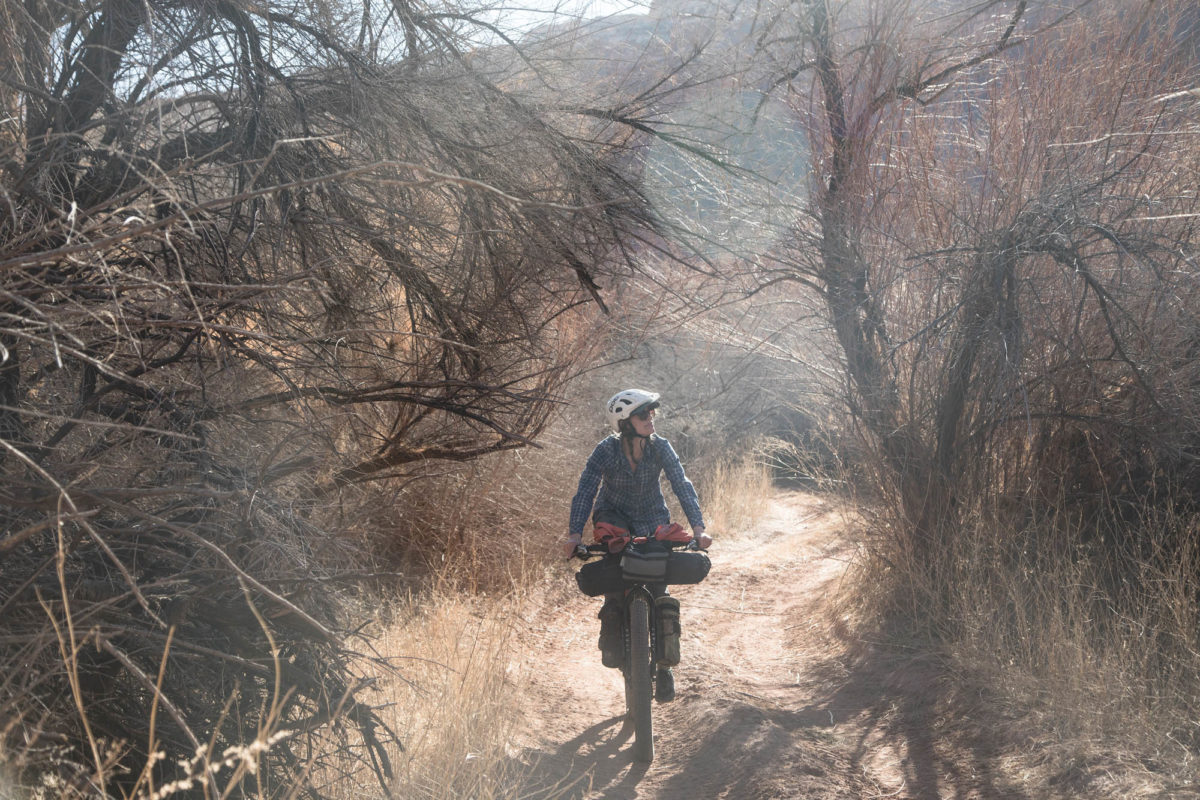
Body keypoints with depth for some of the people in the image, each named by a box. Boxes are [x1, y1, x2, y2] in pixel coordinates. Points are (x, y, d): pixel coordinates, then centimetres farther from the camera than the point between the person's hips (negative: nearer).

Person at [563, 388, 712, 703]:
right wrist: (575, 534, -37)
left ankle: (663, 665, 8)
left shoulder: (660, 447, -16)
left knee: (658, 591, -8)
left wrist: (698, 527, -33)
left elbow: (682, 486, -20)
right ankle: (611, 636, -19)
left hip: (653, 522, 1)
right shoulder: (606, 450, -19)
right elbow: (585, 491, -24)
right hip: (614, 515, -1)